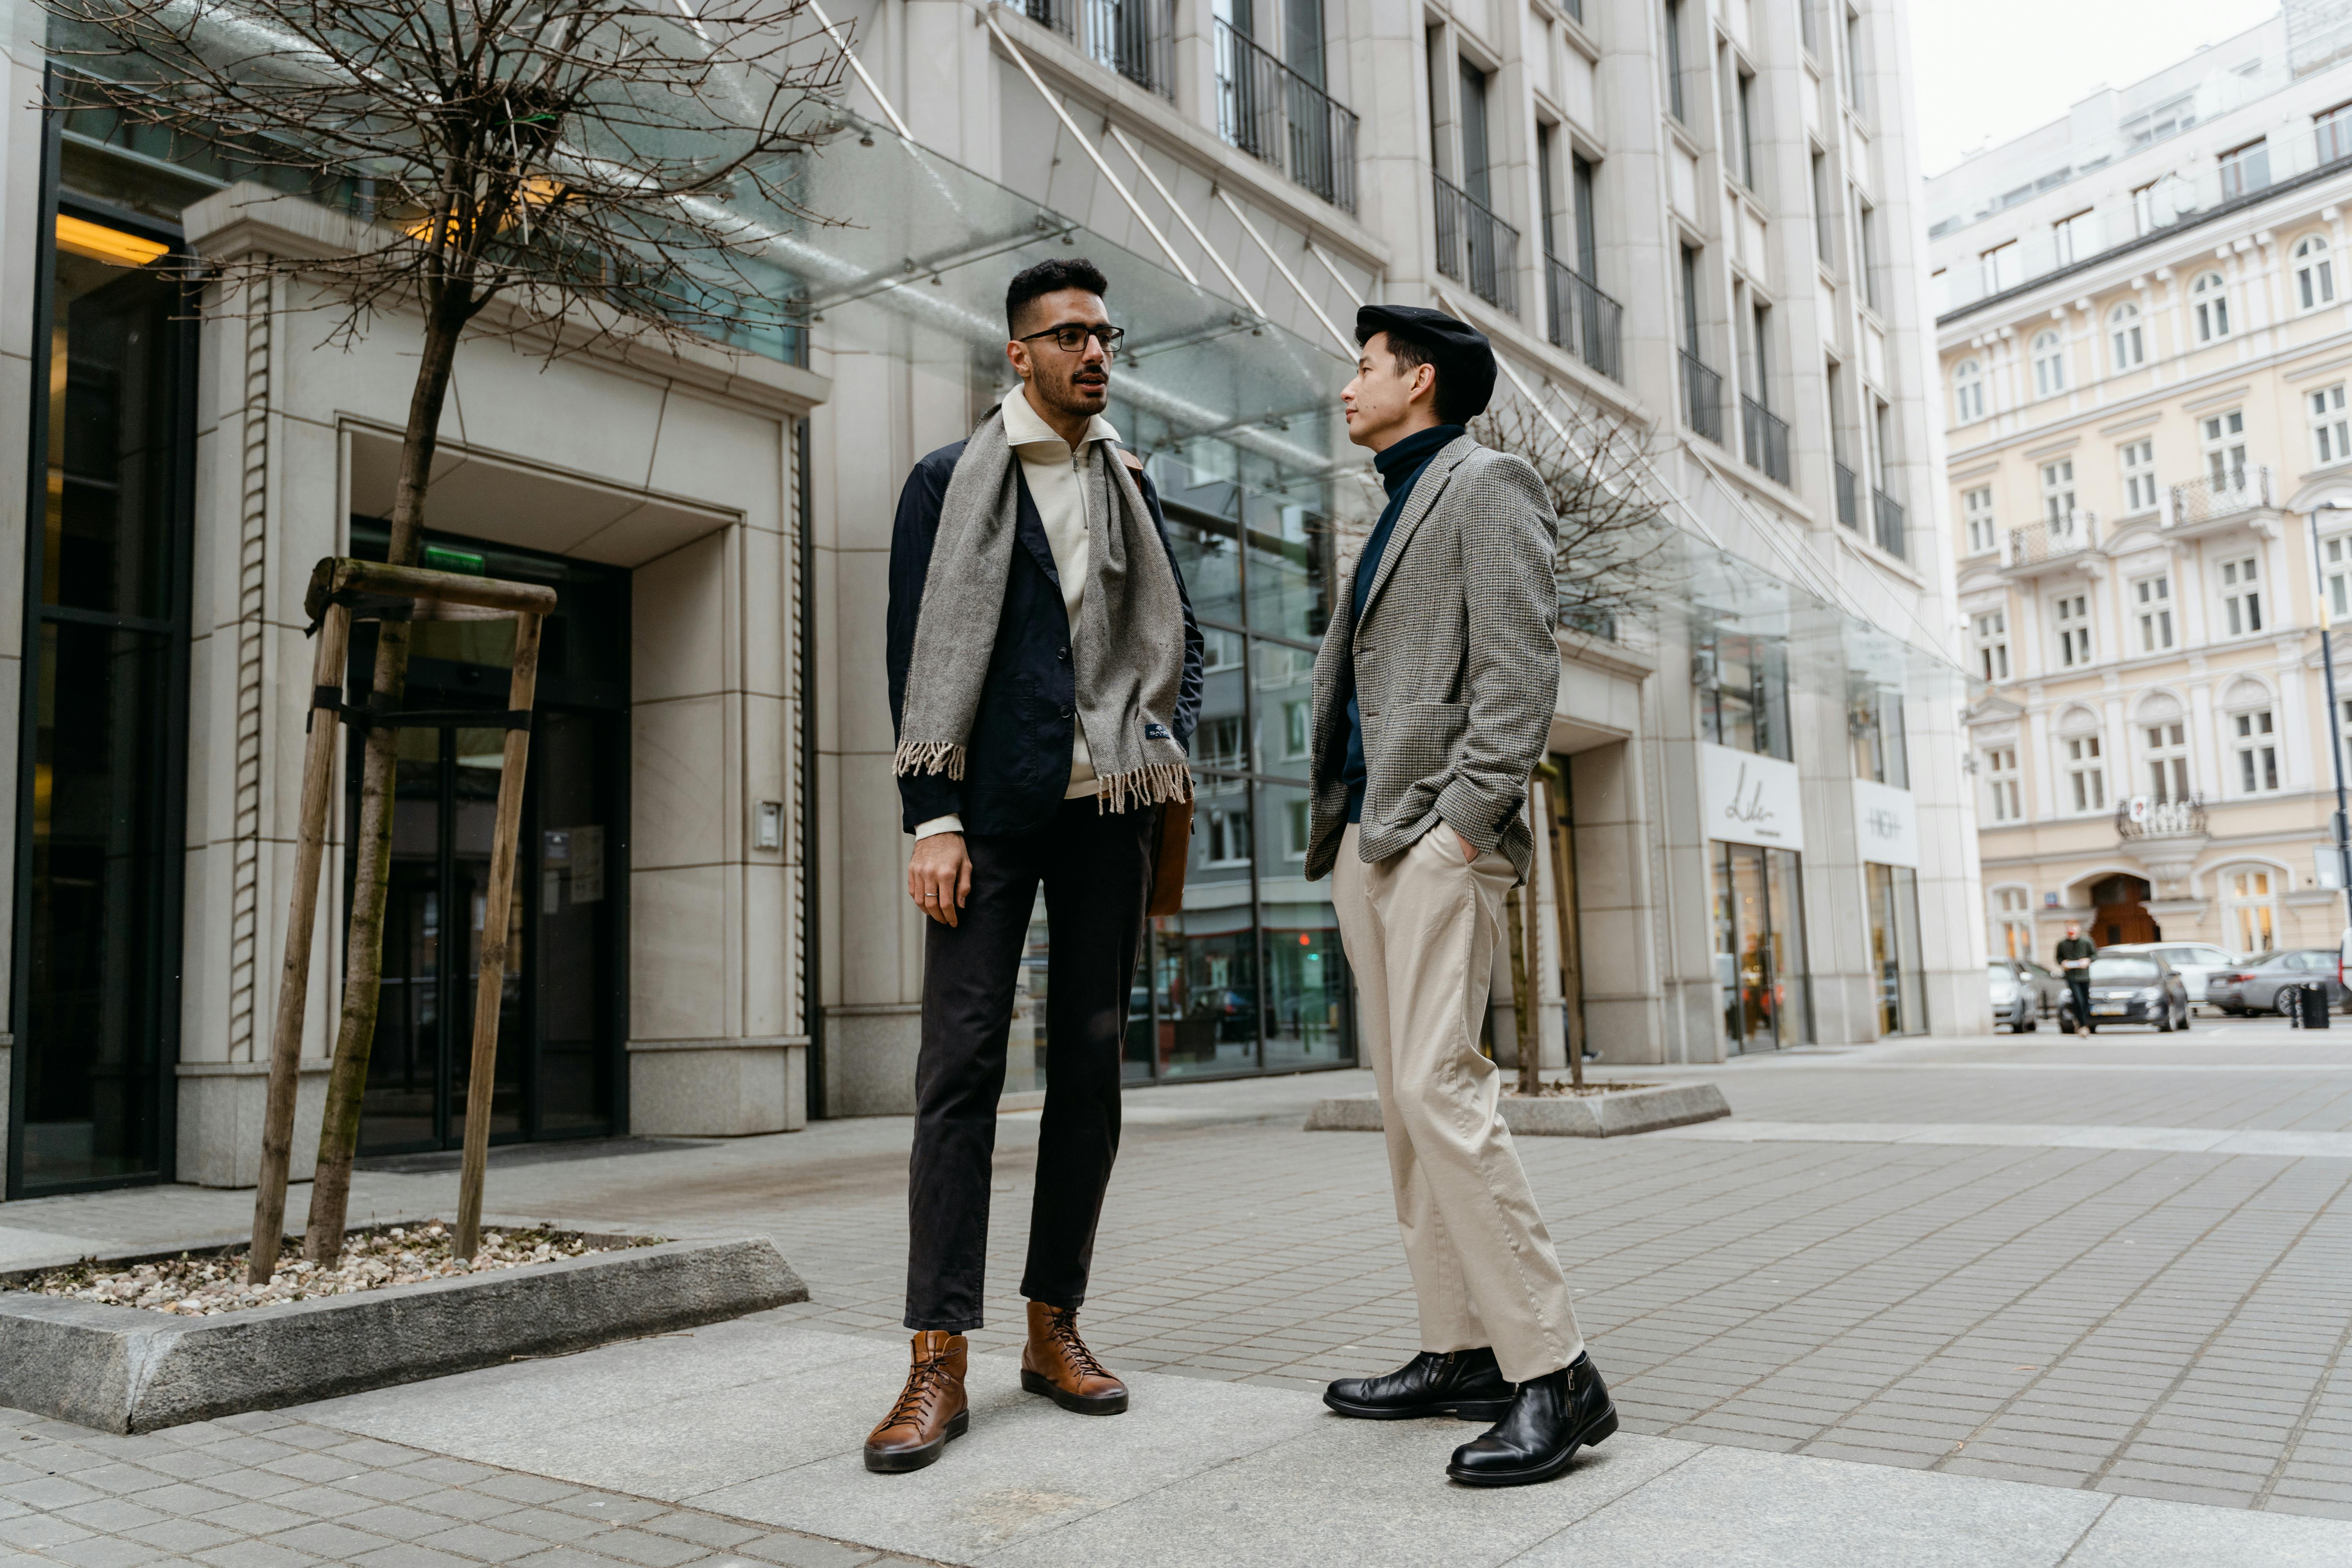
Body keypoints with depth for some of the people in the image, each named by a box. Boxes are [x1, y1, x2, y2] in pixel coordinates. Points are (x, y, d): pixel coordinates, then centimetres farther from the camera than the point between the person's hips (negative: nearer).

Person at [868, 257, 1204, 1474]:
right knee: (961, 1063, -8)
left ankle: (1055, 1326, 16)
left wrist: (1171, 744, 3)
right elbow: (916, 656, -2)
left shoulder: (1131, 486, 17)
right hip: (995, 805, -4)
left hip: (1106, 806, 4)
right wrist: (932, 817, -10)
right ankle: (939, 1360, -4)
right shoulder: (950, 481, 5)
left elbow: (1177, 635, 22)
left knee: (1092, 1063, 6)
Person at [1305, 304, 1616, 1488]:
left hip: (1437, 834, -9)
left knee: (1438, 1088, -17)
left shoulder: (1485, 485, 0)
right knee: (1404, 1098, 7)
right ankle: (1458, 1353, 13)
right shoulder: (1396, 513, 26)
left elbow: (1520, 672, -12)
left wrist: (1466, 822, -19)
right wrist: (1336, 825, 14)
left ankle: (1553, 1375, -10)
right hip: (1365, 836, 9)